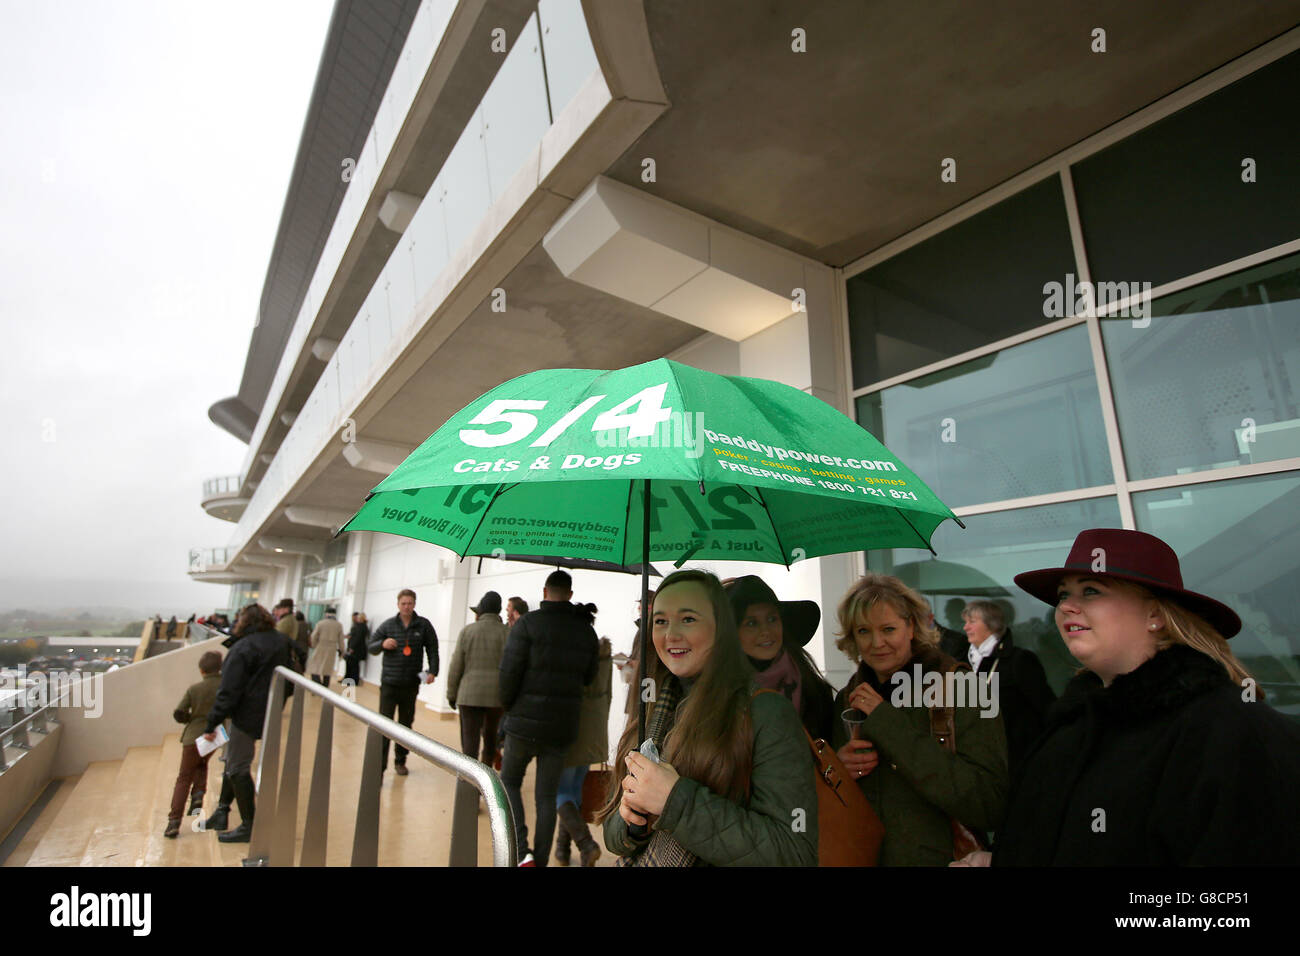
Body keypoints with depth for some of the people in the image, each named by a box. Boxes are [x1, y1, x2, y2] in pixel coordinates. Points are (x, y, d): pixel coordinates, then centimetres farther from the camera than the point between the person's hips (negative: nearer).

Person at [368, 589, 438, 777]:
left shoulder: (424, 625, 1)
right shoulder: (388, 625, 3)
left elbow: (433, 650, 3)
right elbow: (370, 645, 8)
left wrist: (432, 671, -9)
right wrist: (382, 644, -13)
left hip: (411, 684, 1)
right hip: (389, 683, -1)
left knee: (406, 724, 12)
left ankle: (400, 760, 27)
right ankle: (380, 765, -1)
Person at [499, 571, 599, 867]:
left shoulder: (527, 623, -10)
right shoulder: (586, 630, 4)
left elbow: (509, 671, -13)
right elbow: (588, 677, 8)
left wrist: (508, 706, 4)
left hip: (525, 721, -3)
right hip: (563, 726, 3)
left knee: (509, 781, 17)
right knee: (547, 795, 14)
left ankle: (522, 851, 3)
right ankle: (540, 860, 19)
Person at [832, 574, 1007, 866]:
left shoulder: (959, 687, -14)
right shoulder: (847, 700, 0)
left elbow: (989, 805, -25)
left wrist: (889, 723, -25)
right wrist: (836, 767, -14)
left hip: (941, 857, -4)